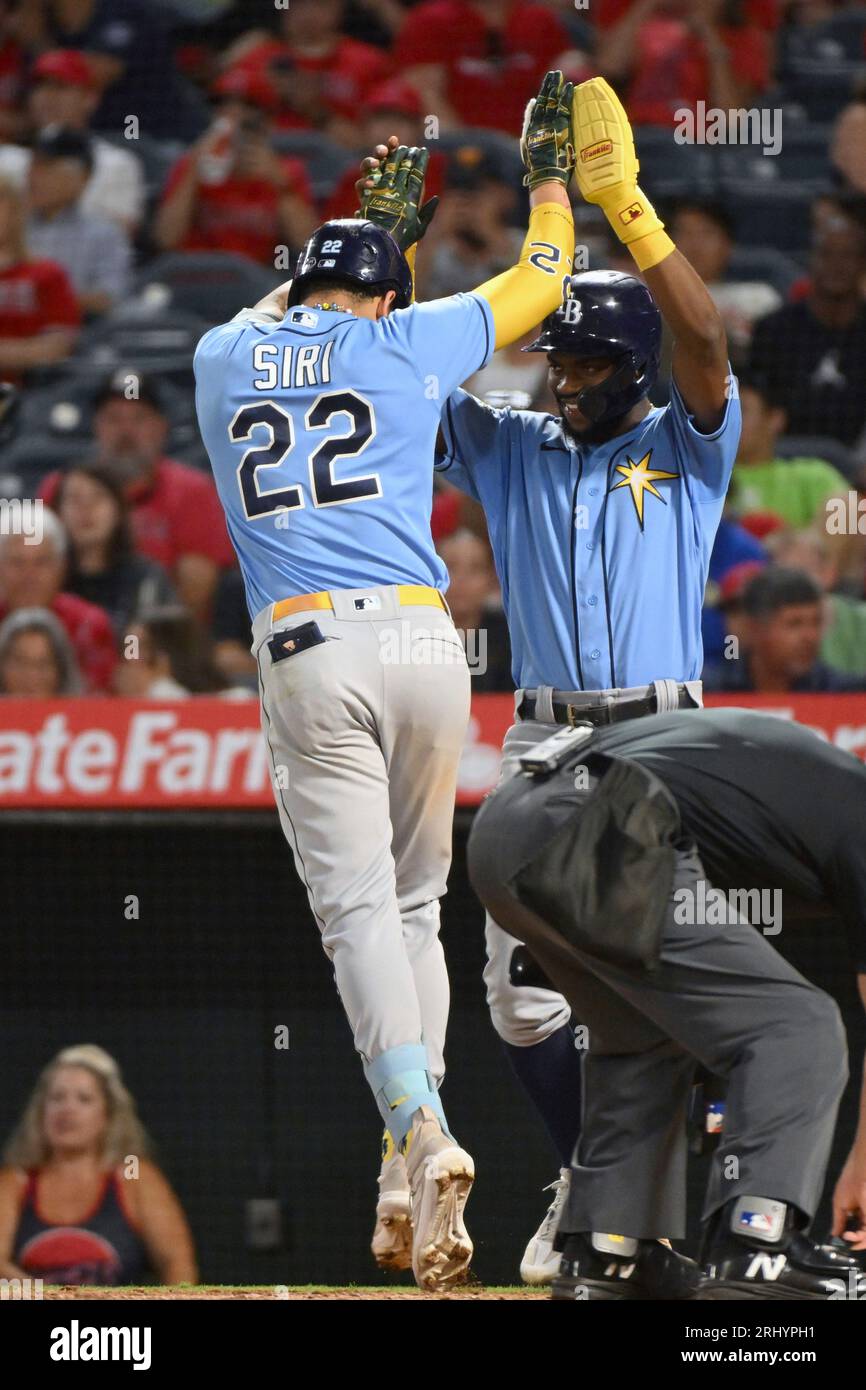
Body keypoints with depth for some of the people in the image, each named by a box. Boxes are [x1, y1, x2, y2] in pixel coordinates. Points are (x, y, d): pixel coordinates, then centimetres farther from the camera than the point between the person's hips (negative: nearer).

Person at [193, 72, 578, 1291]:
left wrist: (376, 224, 51)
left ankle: (420, 1130, -31)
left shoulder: (224, 358, 16)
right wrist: (550, 169, 39)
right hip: (419, 642, 1)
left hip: (306, 658, -1)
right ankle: (408, 1179, 6)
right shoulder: (408, 344, 10)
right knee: (414, 904, 13)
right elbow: (540, 280, 24)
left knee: (359, 908, -9)